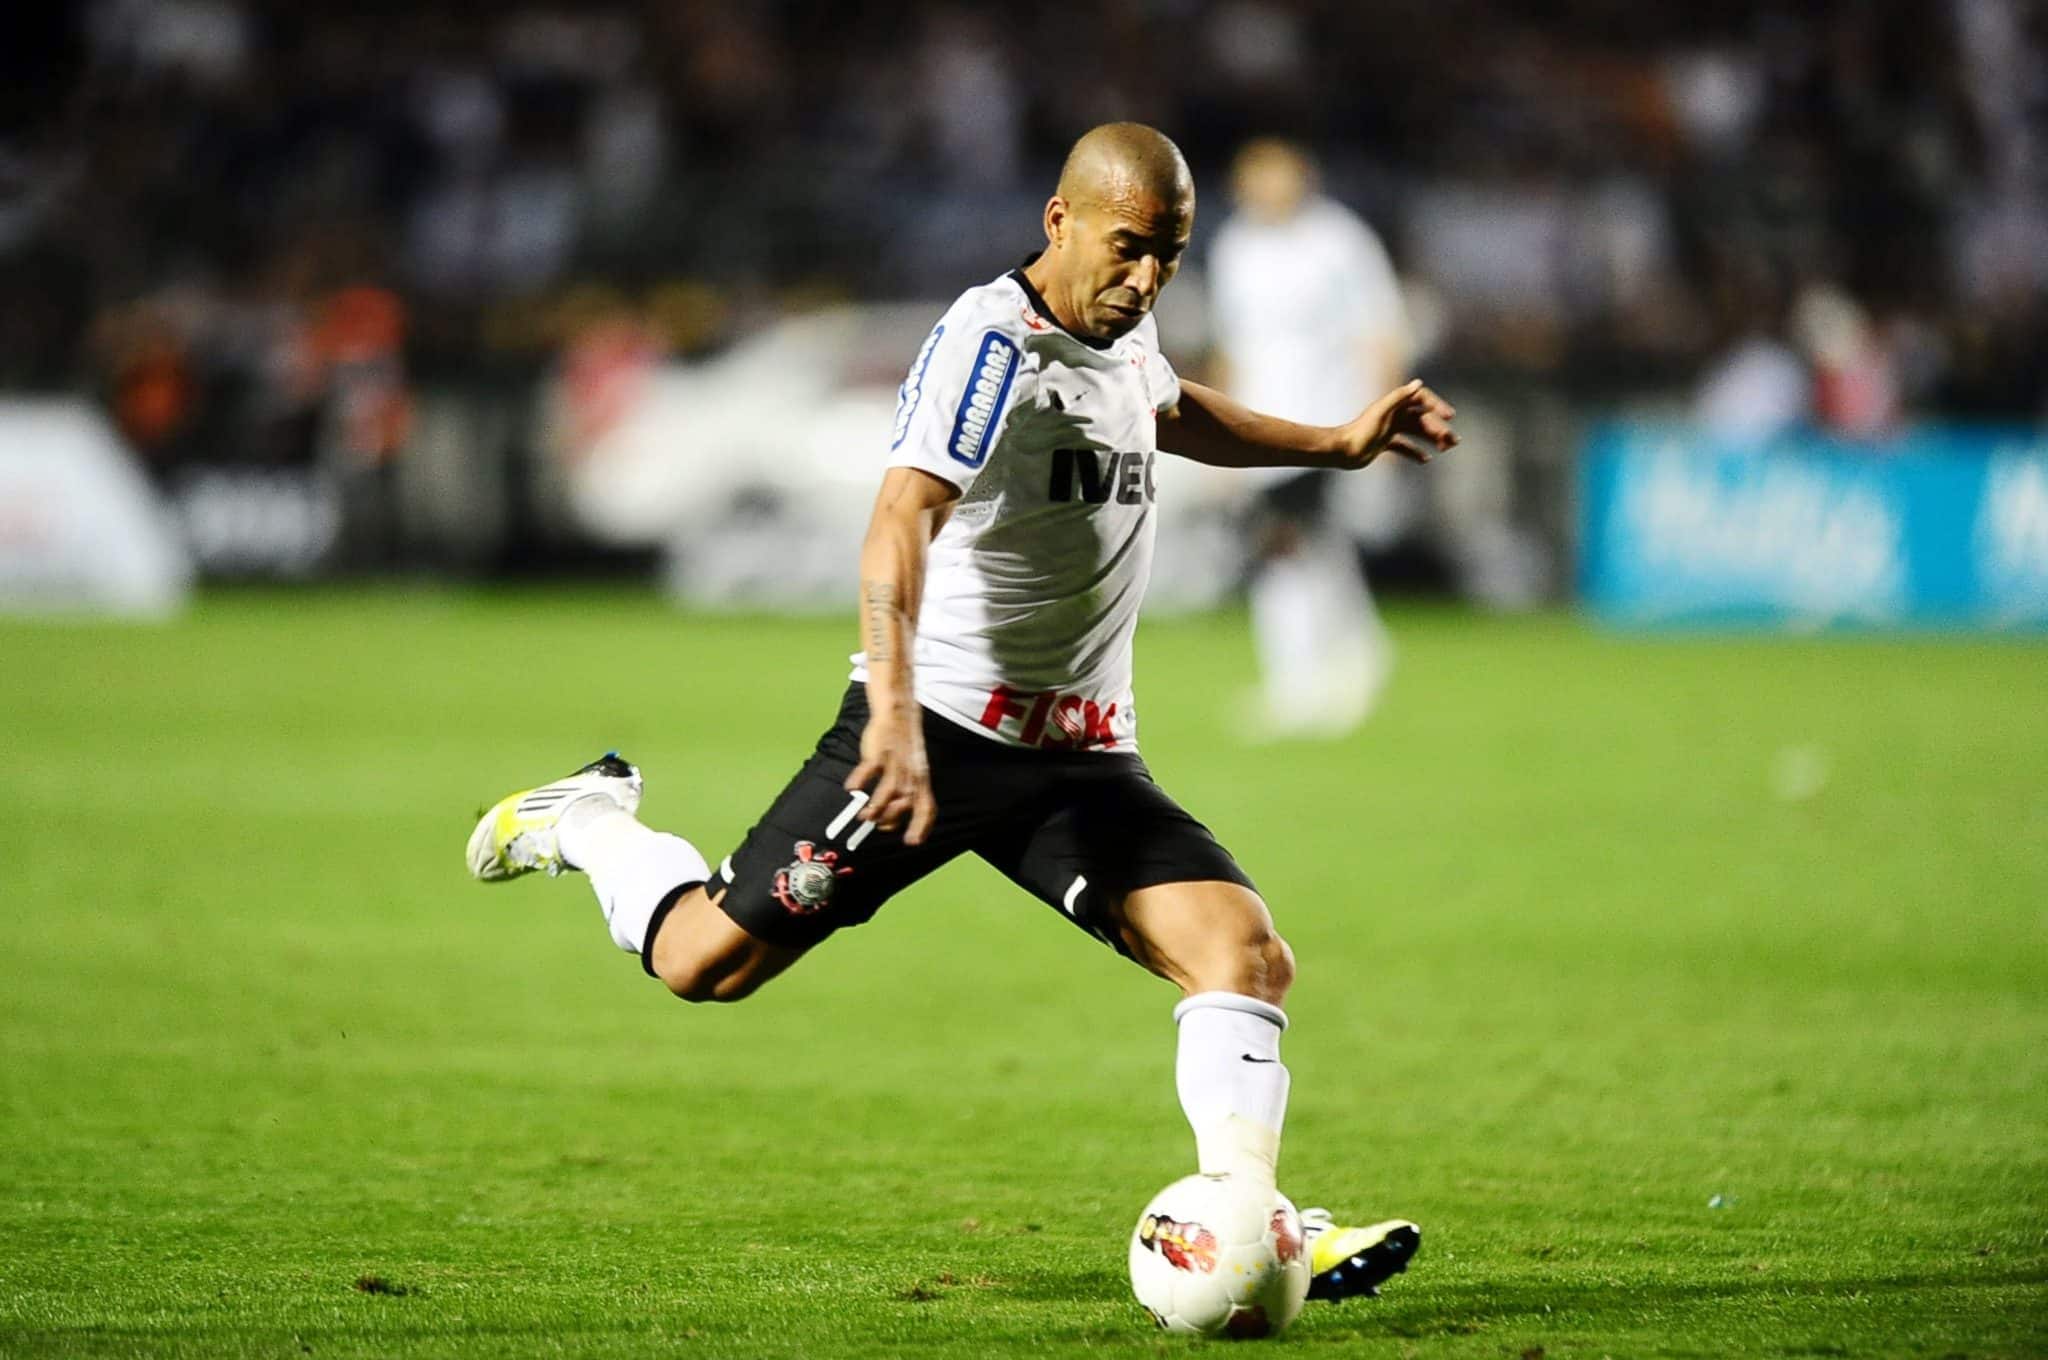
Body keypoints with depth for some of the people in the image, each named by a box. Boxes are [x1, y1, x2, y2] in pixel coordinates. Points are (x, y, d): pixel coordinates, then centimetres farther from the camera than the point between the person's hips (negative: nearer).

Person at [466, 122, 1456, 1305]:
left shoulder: (1124, 331, 9)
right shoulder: (991, 340, -18)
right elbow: (903, 519, -33)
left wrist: (1340, 444, 33)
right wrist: (895, 711, -46)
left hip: (1081, 757, 7)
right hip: (943, 728, -7)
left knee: (1247, 956, -13)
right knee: (705, 963, -2)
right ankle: (590, 824, 28)